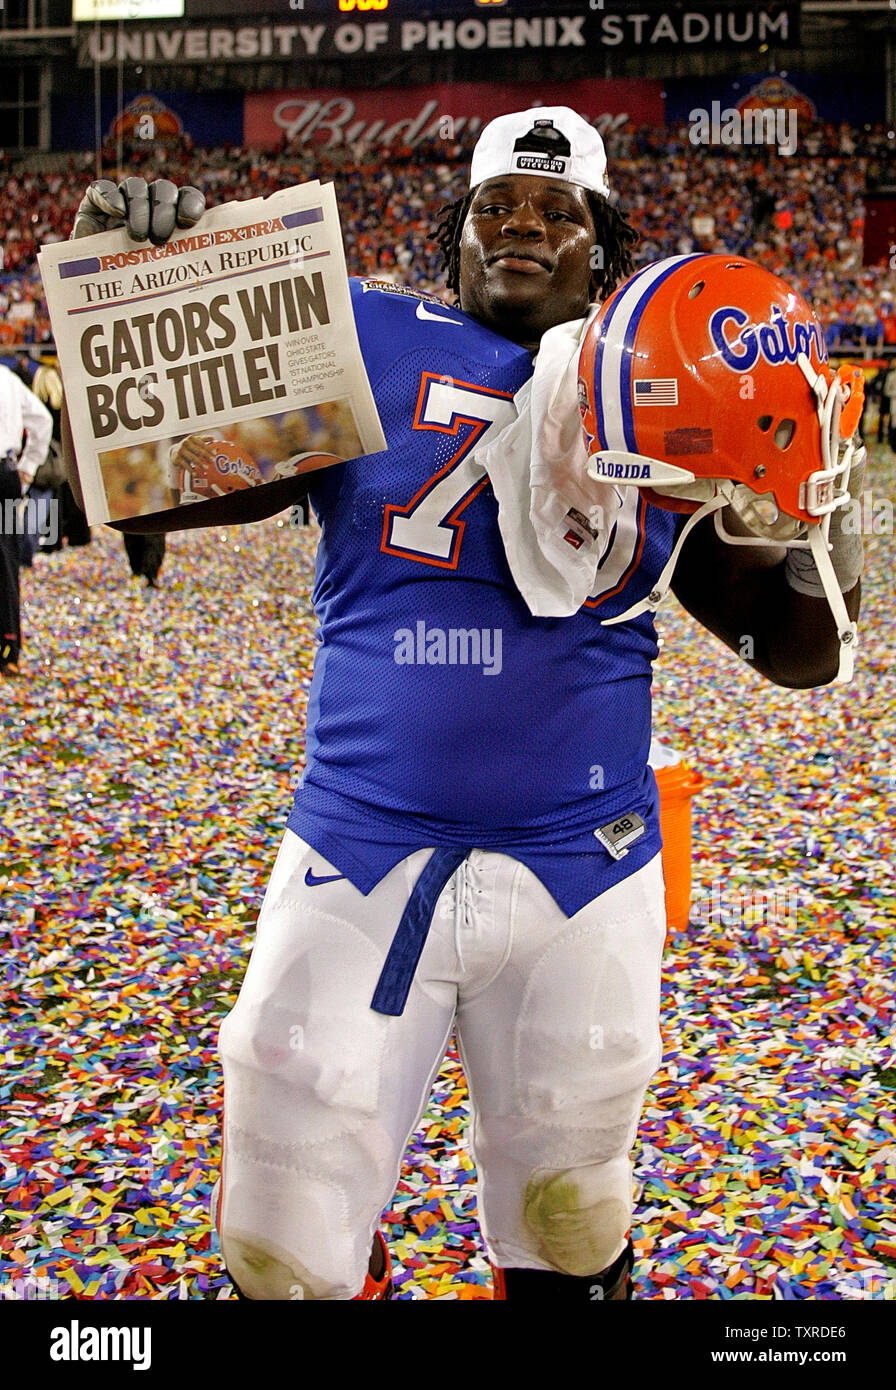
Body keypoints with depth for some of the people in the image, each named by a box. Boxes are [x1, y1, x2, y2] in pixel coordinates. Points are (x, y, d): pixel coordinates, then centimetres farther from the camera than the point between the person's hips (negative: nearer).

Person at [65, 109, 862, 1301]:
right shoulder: (367, 346, 2)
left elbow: (794, 653, 8)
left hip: (580, 878, 1)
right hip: (359, 860, -1)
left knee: (570, 1244, 16)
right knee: (285, 1254, 6)